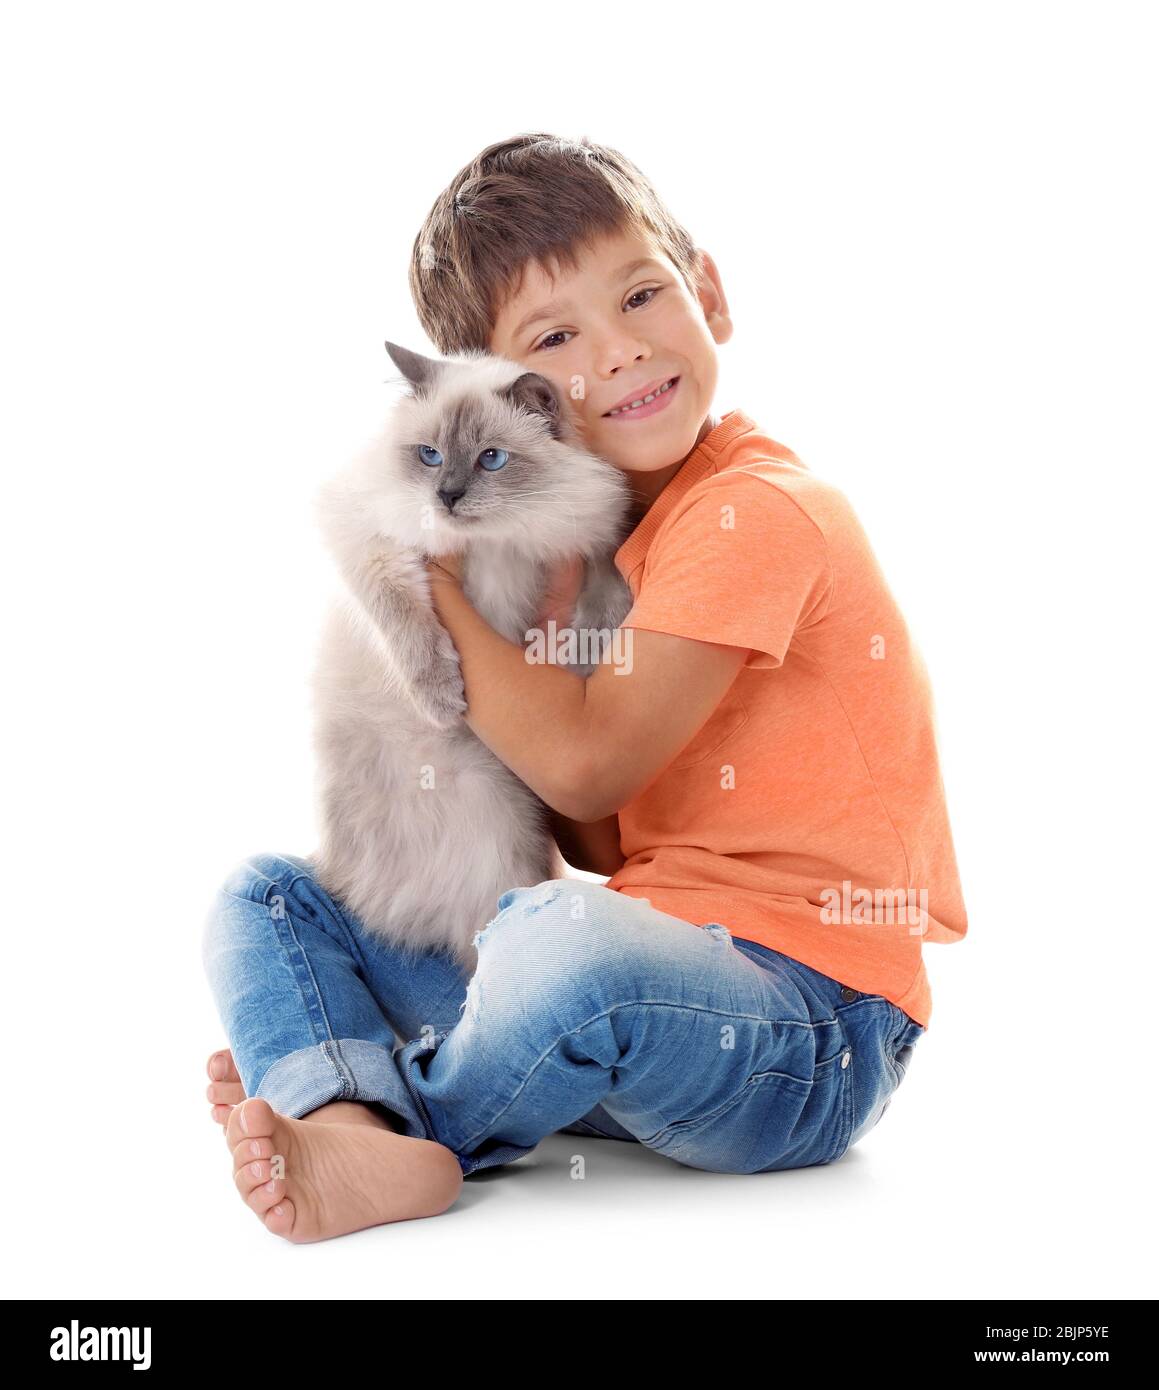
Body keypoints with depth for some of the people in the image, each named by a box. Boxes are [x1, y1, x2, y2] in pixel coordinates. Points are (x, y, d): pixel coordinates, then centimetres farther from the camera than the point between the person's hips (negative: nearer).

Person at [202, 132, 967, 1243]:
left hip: (809, 1029, -8)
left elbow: (588, 765, -19)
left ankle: (404, 1113, -8)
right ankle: (360, 1140, -24)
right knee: (267, 899, 5)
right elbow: (603, 842, 8)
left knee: (570, 944, -40)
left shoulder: (758, 510, -13)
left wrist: (440, 582, -8)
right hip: (645, 951, 8)